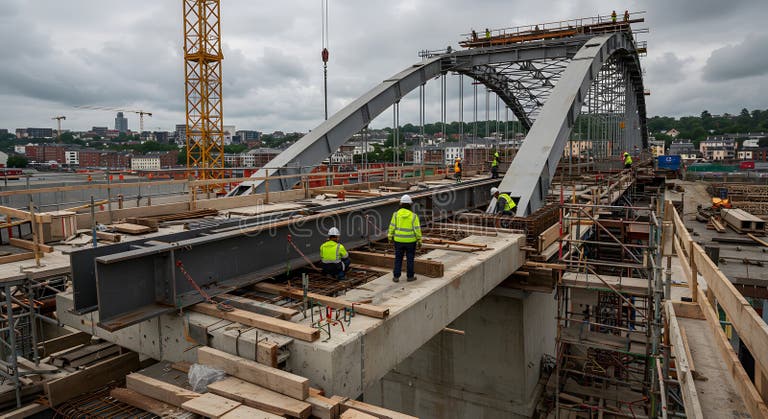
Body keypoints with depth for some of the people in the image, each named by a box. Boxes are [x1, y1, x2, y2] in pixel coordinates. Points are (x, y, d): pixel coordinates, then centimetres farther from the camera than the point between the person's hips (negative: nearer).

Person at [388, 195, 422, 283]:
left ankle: (396, 277, 14)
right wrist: (419, 241, -2)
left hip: (399, 240, 2)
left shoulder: (396, 214, -8)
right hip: (410, 241, -1)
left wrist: (390, 237, 8)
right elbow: (417, 229, -11)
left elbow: (392, 226, -4)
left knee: (398, 259, 13)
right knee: (410, 258, 12)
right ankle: (410, 276, 20)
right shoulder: (413, 216, -13)